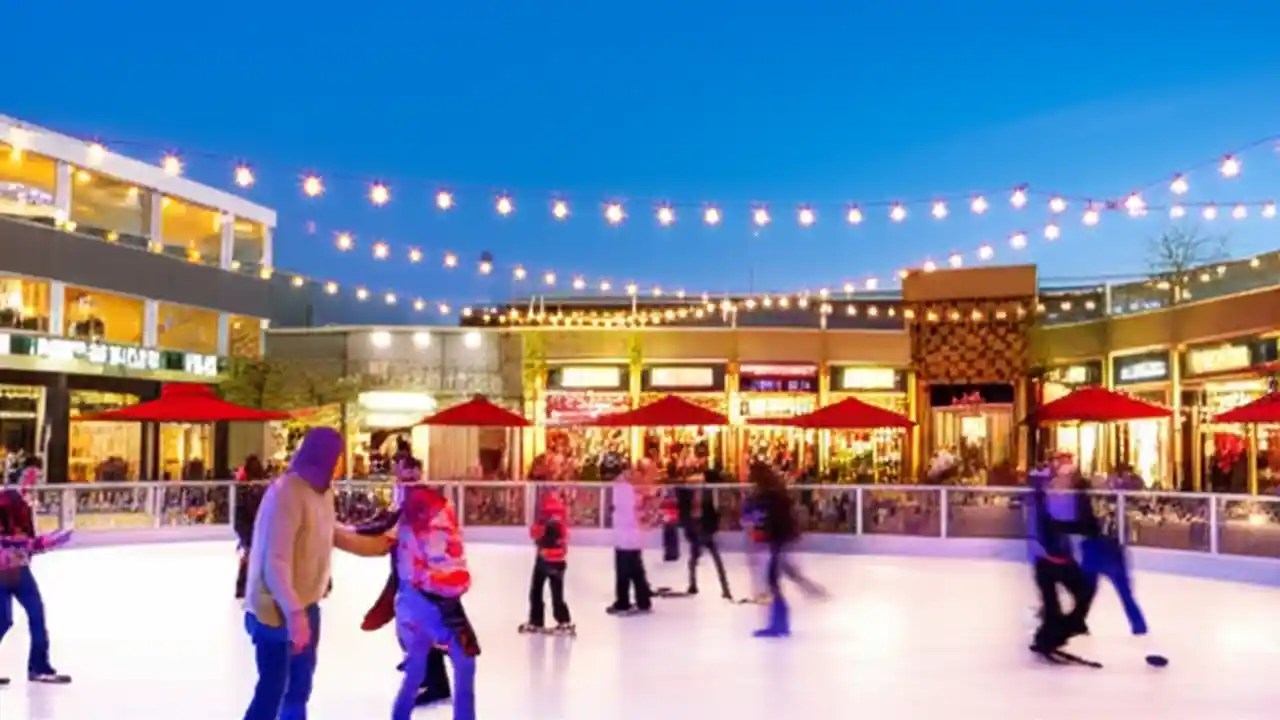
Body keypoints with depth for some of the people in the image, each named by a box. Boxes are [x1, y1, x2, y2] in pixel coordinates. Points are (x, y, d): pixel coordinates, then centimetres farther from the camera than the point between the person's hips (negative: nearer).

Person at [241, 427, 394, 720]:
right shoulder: (287, 493, -24)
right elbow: (276, 562, -28)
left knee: (300, 686, 22)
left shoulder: (322, 491, 5)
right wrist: (294, 613, -32)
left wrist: (379, 545, 29)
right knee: (272, 690, -4)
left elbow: (333, 534, 21)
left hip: (306, 605, 9)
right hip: (278, 610, -9)